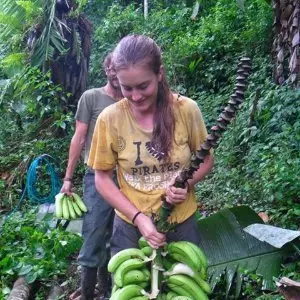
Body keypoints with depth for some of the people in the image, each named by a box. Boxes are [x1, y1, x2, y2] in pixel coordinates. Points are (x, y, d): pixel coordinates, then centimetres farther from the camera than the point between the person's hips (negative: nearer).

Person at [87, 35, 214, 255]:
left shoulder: (187, 109, -13)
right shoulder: (110, 119, -14)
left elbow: (206, 160, 1)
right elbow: (102, 178, -5)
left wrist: (187, 183, -18)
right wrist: (138, 217, -15)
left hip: (183, 224, 1)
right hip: (131, 226, 0)